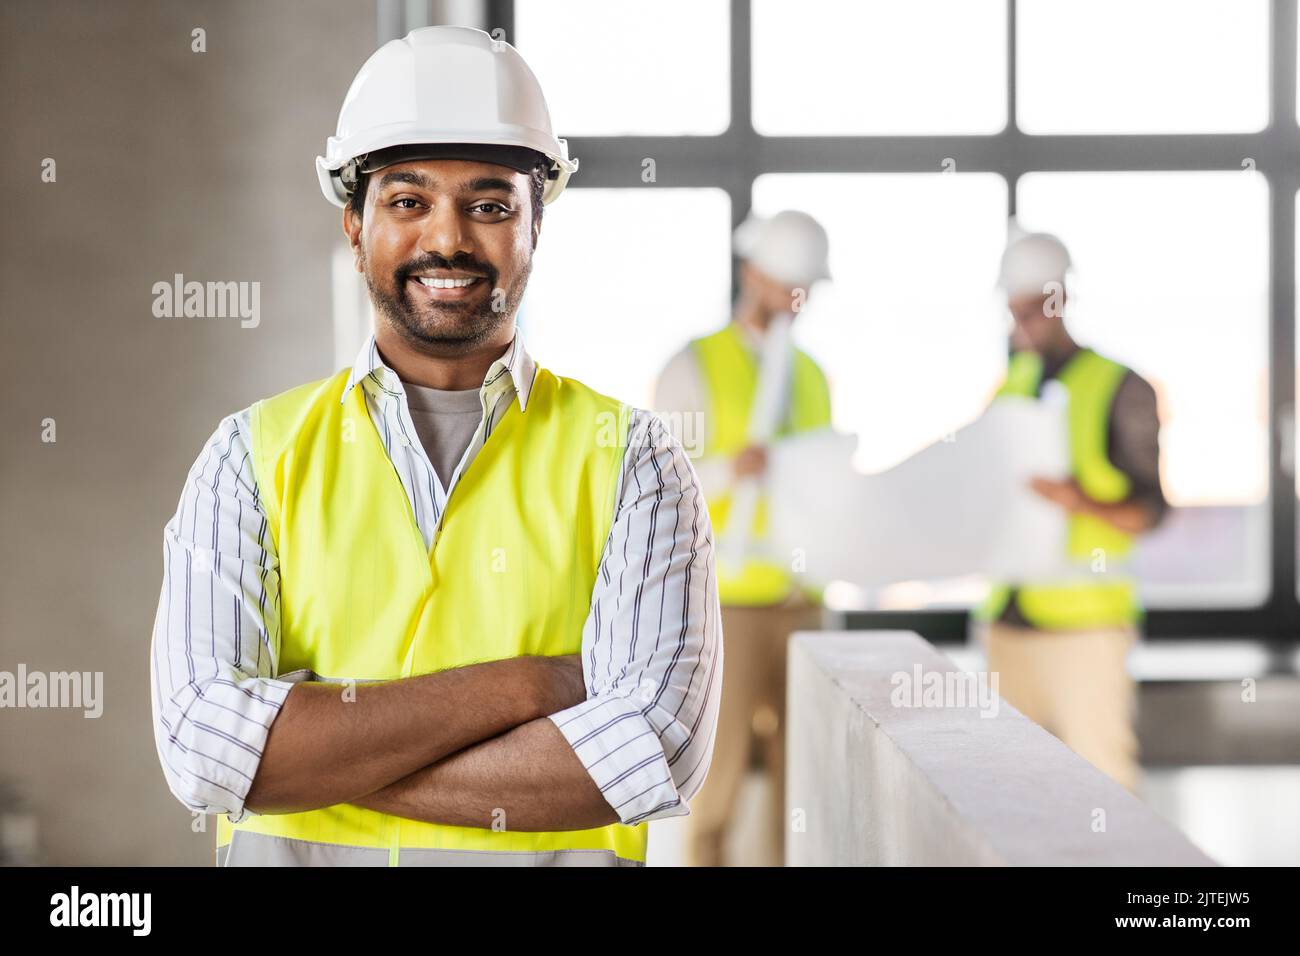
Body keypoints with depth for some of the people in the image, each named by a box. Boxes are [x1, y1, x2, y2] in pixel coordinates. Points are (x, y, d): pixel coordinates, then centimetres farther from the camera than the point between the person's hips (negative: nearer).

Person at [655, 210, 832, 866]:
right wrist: (731, 469, -29)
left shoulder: (810, 376, 15)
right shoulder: (694, 367, -5)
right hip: (725, 598, -6)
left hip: (799, 599, 6)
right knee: (721, 763, -5)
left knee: (796, 770, 5)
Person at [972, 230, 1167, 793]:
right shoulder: (1011, 386, 15)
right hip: (1010, 616, 6)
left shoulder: (1120, 388, -2)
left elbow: (1151, 509, -6)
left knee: (1102, 775, -9)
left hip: (1084, 623, -5)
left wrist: (1079, 502, -24)